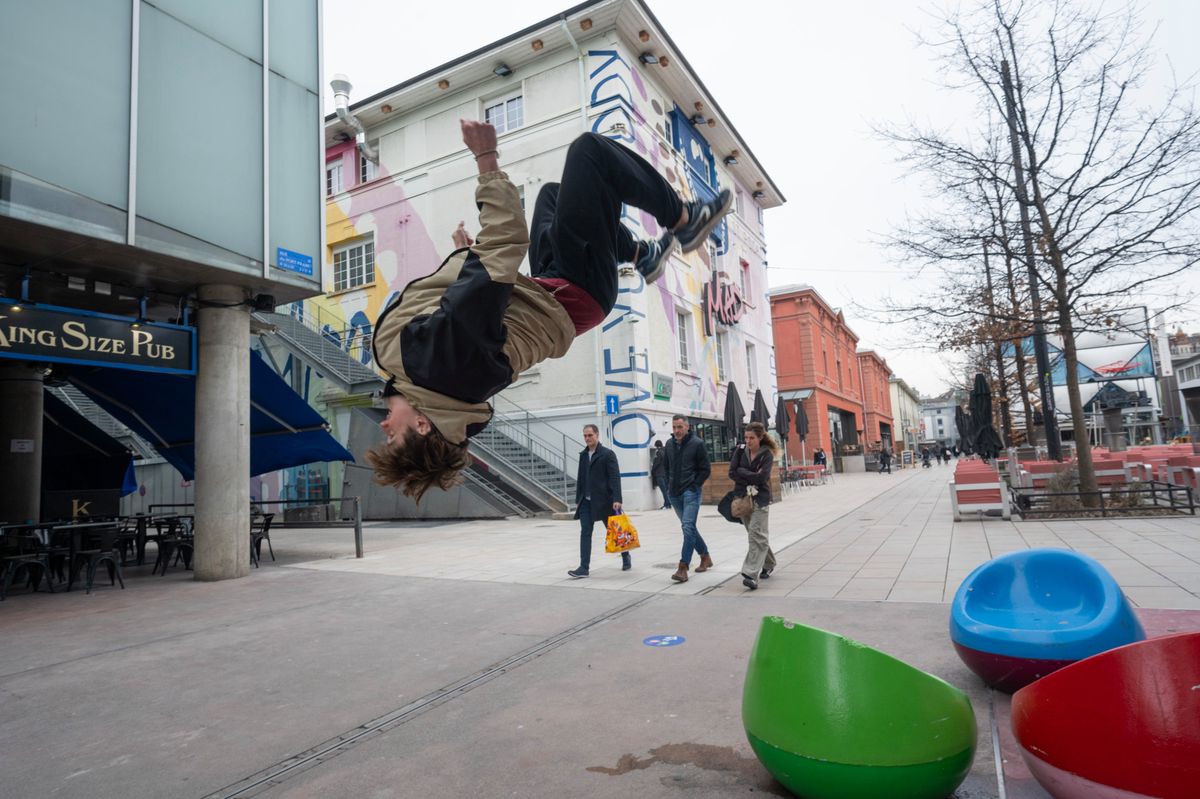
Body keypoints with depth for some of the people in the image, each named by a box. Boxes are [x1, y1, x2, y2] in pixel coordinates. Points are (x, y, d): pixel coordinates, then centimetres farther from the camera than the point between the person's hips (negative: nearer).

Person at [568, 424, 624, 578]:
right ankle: (584, 568, -2)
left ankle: (626, 557, 32)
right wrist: (578, 499, 14)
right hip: (586, 501, 5)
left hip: (603, 500, -5)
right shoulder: (583, 455, 11)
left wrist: (616, 499, -23)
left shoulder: (608, 454, -9)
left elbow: (615, 478, -14)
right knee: (585, 533, -3)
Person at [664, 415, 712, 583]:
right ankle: (705, 557, 32)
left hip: (690, 492, -6)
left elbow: (706, 469, -5)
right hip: (674, 493, 6)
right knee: (689, 527, 15)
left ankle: (683, 568, -15)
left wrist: (694, 486, -10)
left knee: (688, 527, -15)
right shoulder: (669, 445, 8)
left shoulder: (697, 444, -8)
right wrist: (669, 487, 10)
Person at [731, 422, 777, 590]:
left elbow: (761, 477, -18)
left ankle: (751, 574, -16)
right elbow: (732, 473, -4)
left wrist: (741, 472, -11)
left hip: (760, 499, -4)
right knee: (754, 534, 14)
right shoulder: (740, 450, 3)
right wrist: (751, 479, -12)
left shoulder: (767, 454, -6)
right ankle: (768, 565, 34)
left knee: (756, 535, -12)